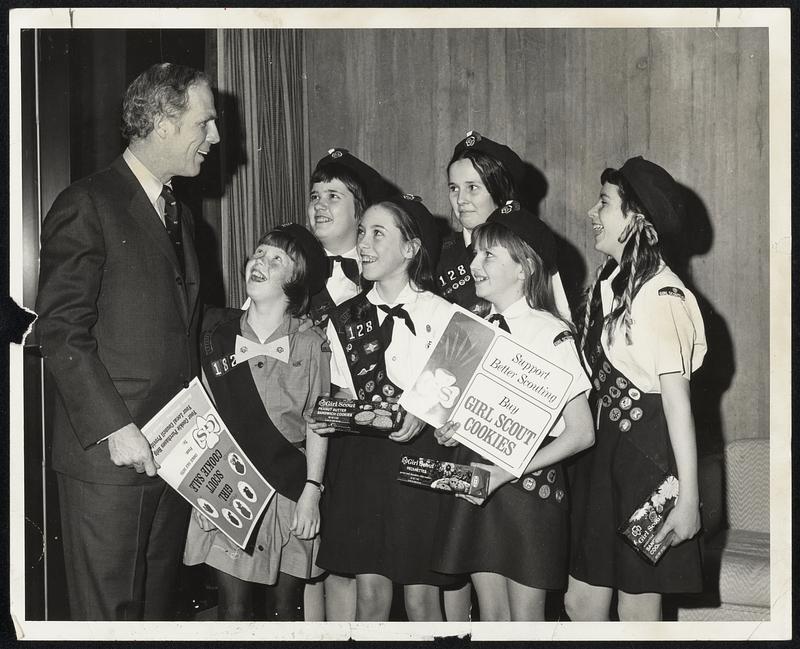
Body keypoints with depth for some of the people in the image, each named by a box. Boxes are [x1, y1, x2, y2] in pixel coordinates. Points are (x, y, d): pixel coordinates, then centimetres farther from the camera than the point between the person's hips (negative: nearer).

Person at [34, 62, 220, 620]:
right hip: (109, 453, -7)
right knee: (109, 611, -1)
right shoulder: (86, 206, -8)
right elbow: (62, 333, -13)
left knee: (159, 602, 12)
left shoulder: (180, 214, 19)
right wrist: (114, 427, -19)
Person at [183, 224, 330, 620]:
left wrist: (312, 490, -7)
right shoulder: (217, 331, 4)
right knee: (233, 607, 0)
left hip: (289, 490, -1)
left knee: (285, 606, 6)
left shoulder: (311, 343, -1)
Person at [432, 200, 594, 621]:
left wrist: (507, 472, -18)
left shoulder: (551, 335, -12)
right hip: (476, 481, 6)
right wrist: (447, 432, -3)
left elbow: (581, 433, -13)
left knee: (526, 619, 3)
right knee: (491, 615, 12)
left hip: (528, 482, -6)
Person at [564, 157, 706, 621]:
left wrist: (689, 496, -17)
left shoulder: (662, 294, -16)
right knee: (581, 600, 11)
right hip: (602, 445, 8)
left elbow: (676, 395, -17)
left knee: (637, 609, 4)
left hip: (646, 452, -8)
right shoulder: (607, 283, 9)